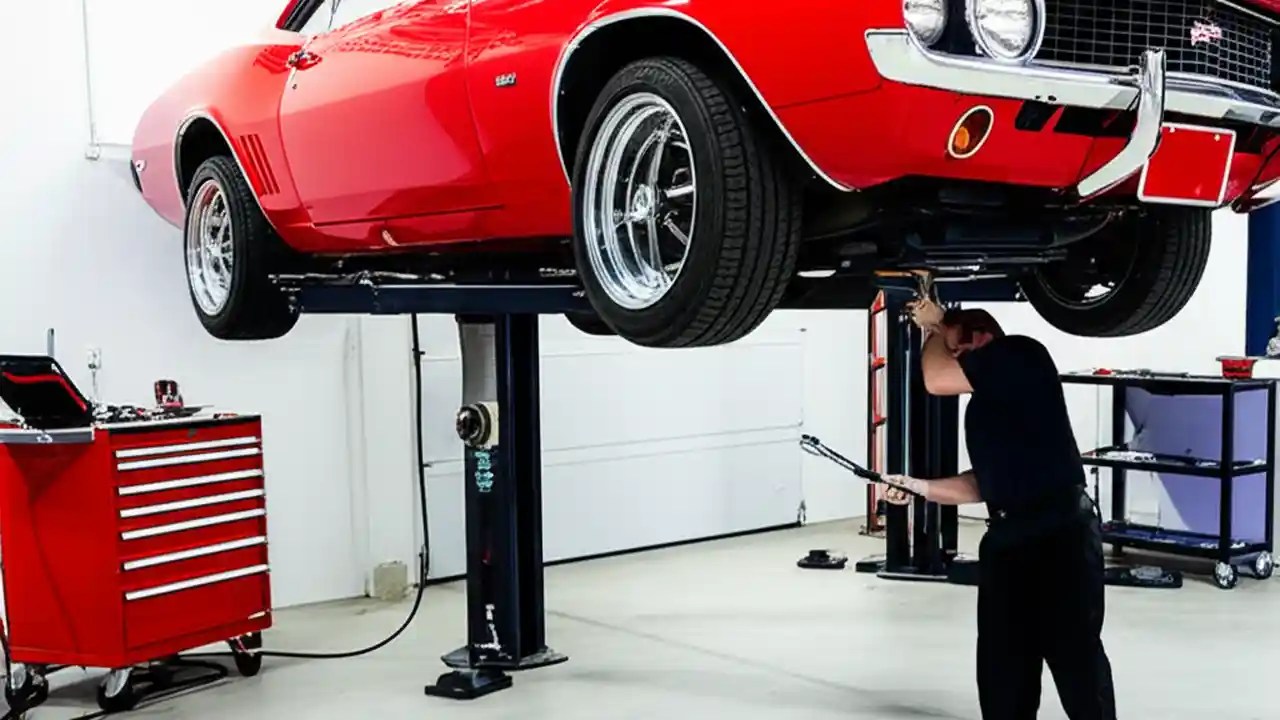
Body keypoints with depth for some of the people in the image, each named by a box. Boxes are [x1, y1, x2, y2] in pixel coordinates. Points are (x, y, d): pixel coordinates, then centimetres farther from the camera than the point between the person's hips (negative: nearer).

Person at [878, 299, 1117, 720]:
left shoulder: (1020, 355, -7)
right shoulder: (984, 404, 19)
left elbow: (936, 380, -15)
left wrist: (934, 327, 2)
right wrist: (919, 488, 14)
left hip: (1060, 532, -9)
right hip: (1007, 536, 9)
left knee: (1077, 658, 0)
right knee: (1002, 662, 12)